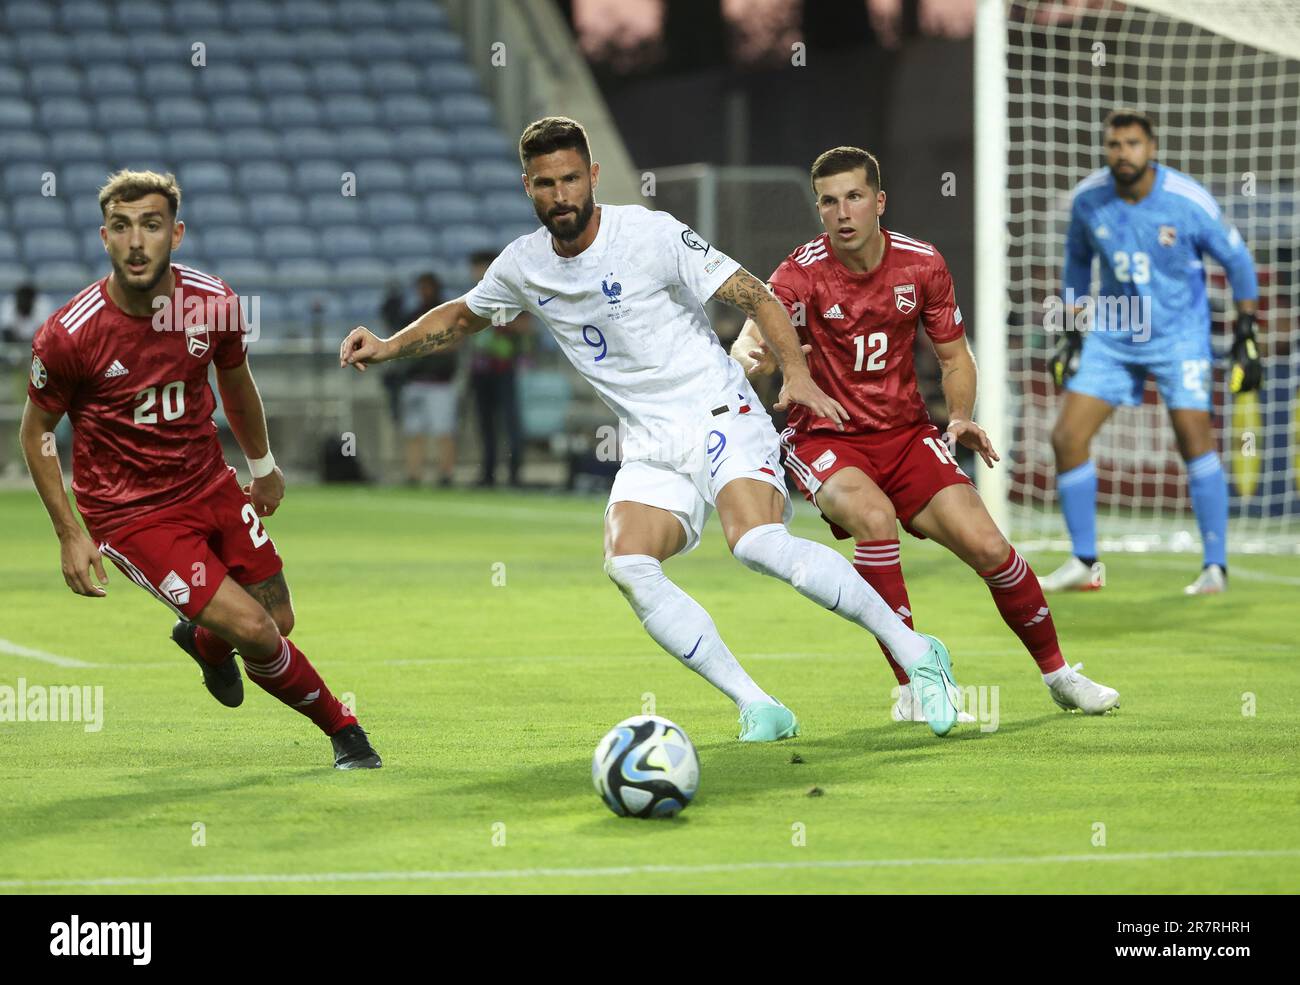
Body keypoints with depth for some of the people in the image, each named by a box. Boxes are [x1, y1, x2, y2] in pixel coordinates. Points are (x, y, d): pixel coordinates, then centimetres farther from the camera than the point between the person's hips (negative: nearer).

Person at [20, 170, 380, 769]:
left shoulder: (214, 303, -10)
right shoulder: (68, 335, -21)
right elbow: (35, 431, -5)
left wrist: (263, 467, 26)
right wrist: (70, 535, -8)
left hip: (211, 487, 5)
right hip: (129, 512, -5)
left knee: (279, 621, 9)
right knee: (254, 630, -15)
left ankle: (204, 640, 45)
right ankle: (343, 728, 11)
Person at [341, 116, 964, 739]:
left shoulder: (651, 234, -11)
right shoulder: (523, 266, 5)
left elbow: (755, 297, -9)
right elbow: (463, 316, 26)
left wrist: (796, 374, -23)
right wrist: (387, 348, 12)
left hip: (720, 415, -5)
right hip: (650, 449, 5)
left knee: (757, 543, -30)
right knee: (627, 567, -22)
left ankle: (915, 652, -16)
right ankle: (758, 709, -17)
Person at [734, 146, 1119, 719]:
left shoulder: (922, 265, -3)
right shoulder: (803, 273, -13)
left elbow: (954, 355, 10)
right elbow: (751, 340, -28)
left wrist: (960, 418, -8)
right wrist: (752, 356, -52)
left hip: (905, 433, 3)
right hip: (823, 440, -3)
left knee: (987, 546, -11)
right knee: (875, 517, -34)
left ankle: (1058, 675, 12)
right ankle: (911, 683, -21)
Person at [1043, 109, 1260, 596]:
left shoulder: (1188, 202, -18)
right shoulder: (1088, 199, -7)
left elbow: (1237, 260, -3)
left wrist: (1246, 336, -3)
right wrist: (1072, 332, 12)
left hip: (1179, 334, -4)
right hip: (1112, 335, 4)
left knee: (1194, 437, -19)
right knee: (1067, 438, -6)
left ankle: (1215, 565, -8)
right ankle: (1084, 563, 8)